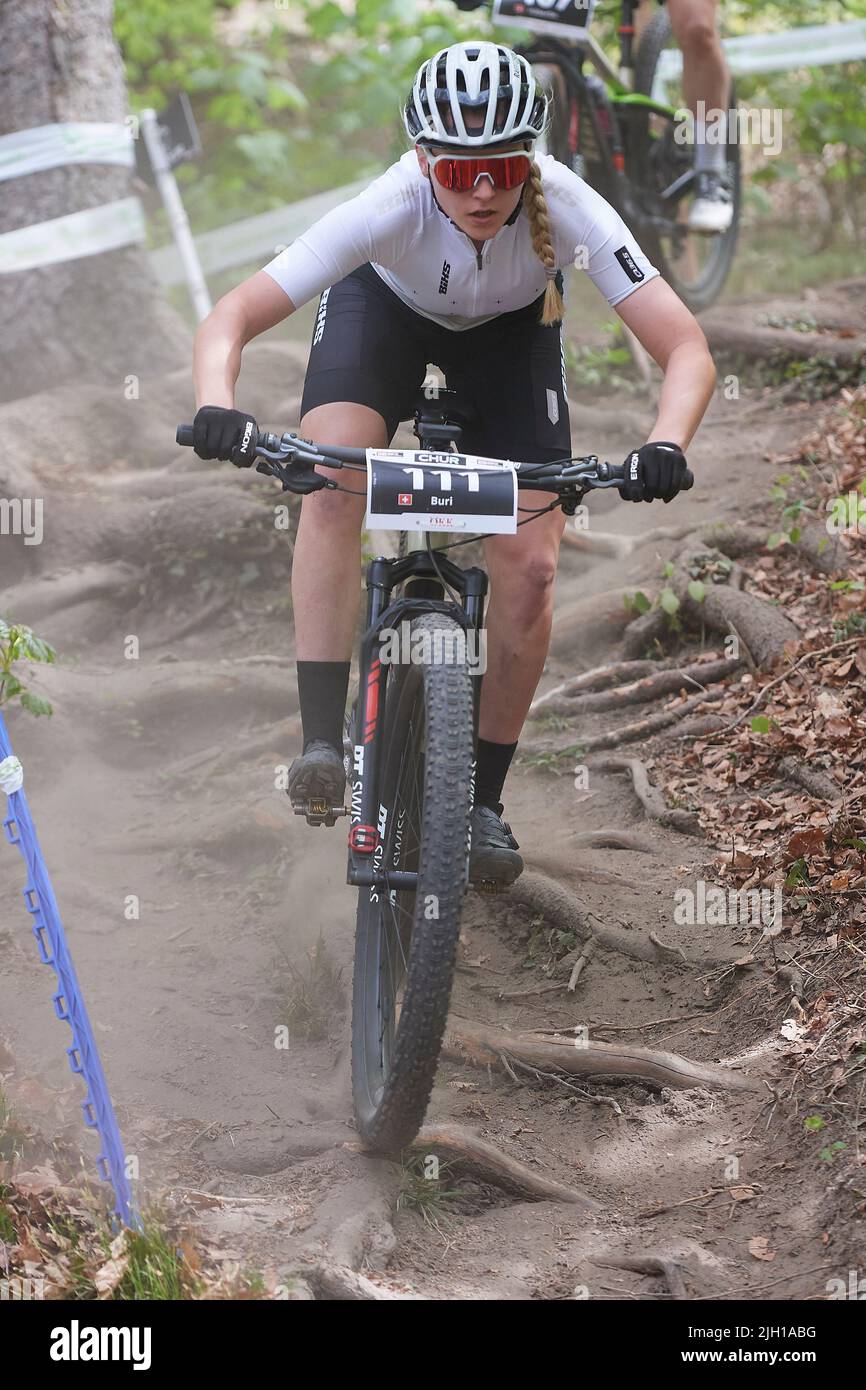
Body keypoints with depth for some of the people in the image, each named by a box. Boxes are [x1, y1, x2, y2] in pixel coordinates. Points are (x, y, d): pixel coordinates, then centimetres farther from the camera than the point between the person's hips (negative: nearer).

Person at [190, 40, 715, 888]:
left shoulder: (566, 209, -38)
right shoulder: (389, 208, -40)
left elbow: (686, 349, -41)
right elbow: (230, 320, -41)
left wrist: (665, 445, -60)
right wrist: (217, 409, -61)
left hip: (510, 329, 1)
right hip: (384, 307, -1)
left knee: (529, 569, -11)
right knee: (332, 480, -30)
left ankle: (483, 799, 7)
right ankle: (321, 743, -23)